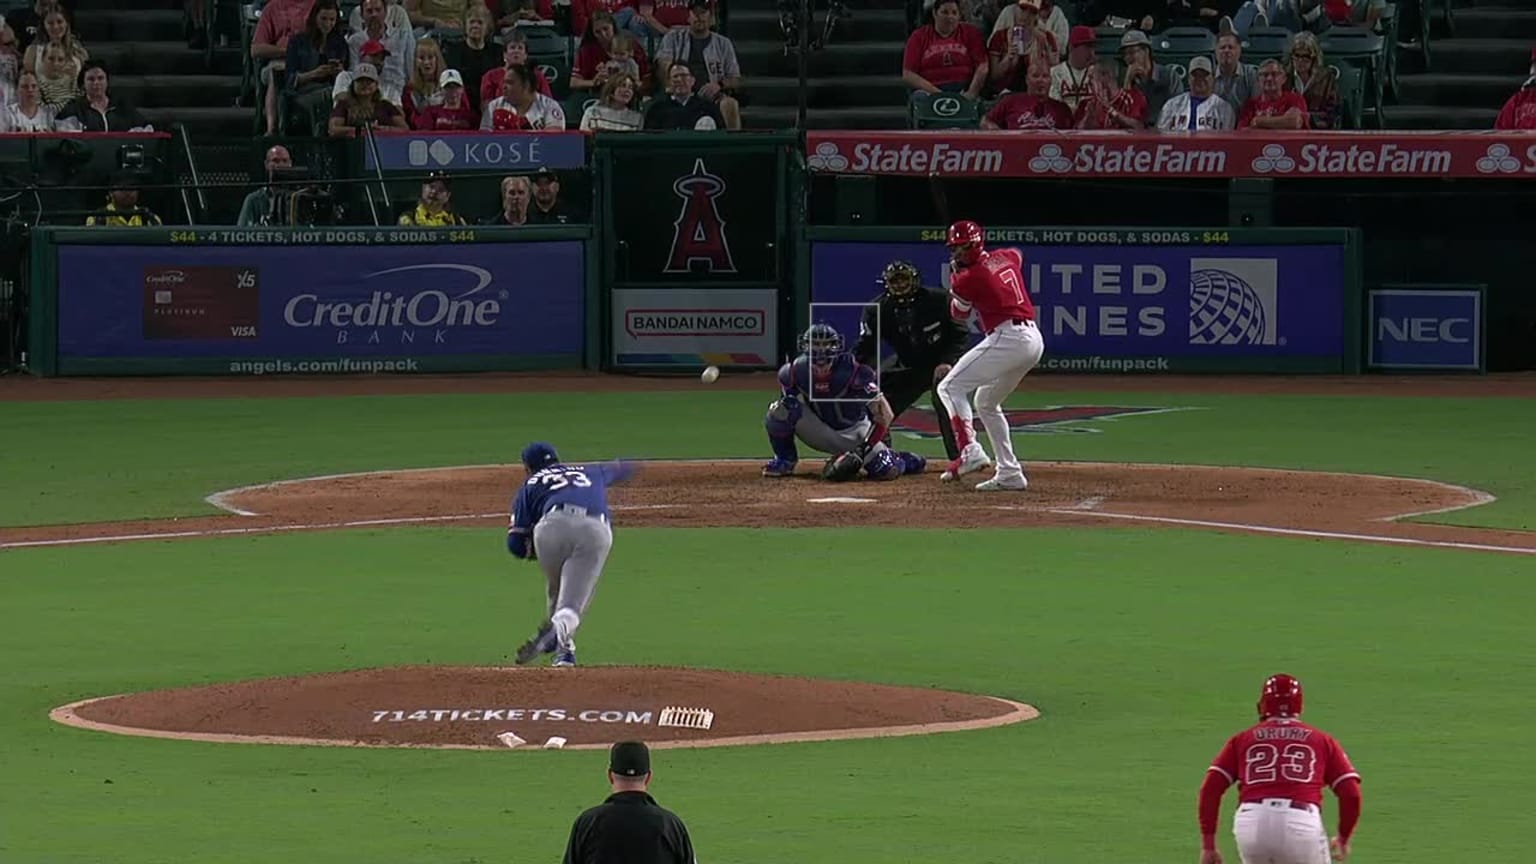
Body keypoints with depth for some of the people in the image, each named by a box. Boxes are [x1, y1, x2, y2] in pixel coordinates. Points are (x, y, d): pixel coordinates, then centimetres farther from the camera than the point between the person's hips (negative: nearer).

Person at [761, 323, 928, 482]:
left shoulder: (855, 372, -28)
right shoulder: (794, 372, -17)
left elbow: (885, 415, -28)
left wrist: (862, 451, -31)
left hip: (854, 433, -2)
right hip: (819, 433, 2)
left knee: (887, 470, -24)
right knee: (780, 408, -24)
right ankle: (785, 460, -3)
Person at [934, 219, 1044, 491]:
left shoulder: (969, 279, -8)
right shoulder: (1008, 257, 13)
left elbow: (959, 314, 10)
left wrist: (955, 277, 20)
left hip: (1008, 338, -9)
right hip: (1035, 339, 9)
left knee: (950, 387, -5)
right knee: (986, 402, 24)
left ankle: (969, 450, -23)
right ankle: (1009, 473, 20)